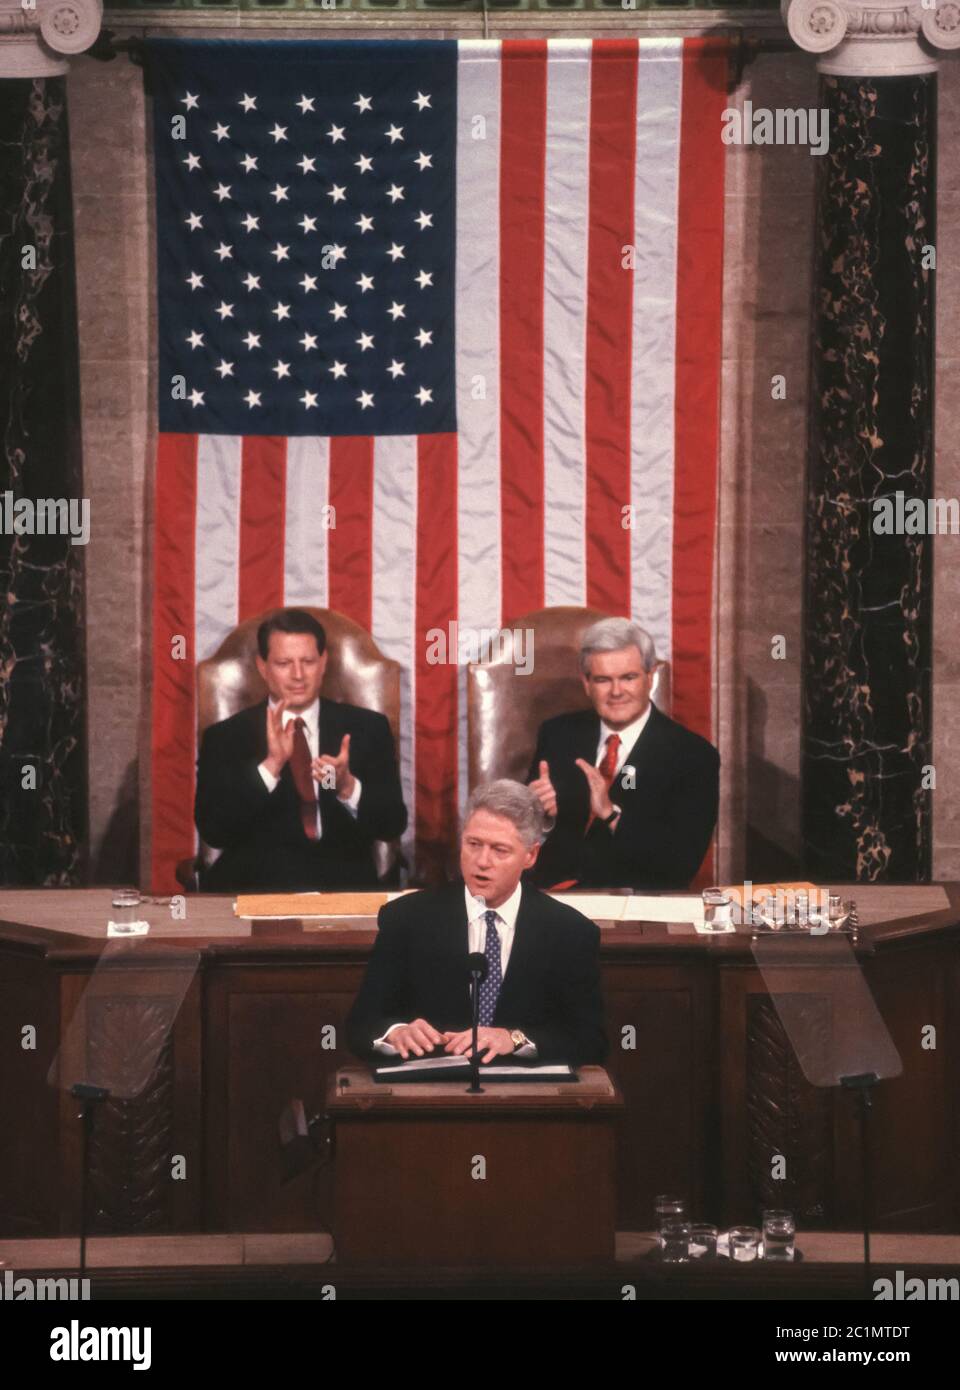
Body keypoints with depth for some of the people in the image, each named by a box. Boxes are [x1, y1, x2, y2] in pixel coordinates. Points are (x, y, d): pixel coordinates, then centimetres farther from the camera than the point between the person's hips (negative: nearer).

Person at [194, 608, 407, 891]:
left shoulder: (368, 729, 9)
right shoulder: (225, 737, 6)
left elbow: (394, 824, 4)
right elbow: (213, 830, -6)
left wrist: (348, 788, -16)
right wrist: (271, 766, -17)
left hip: (343, 885, 1)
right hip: (255, 888, -1)